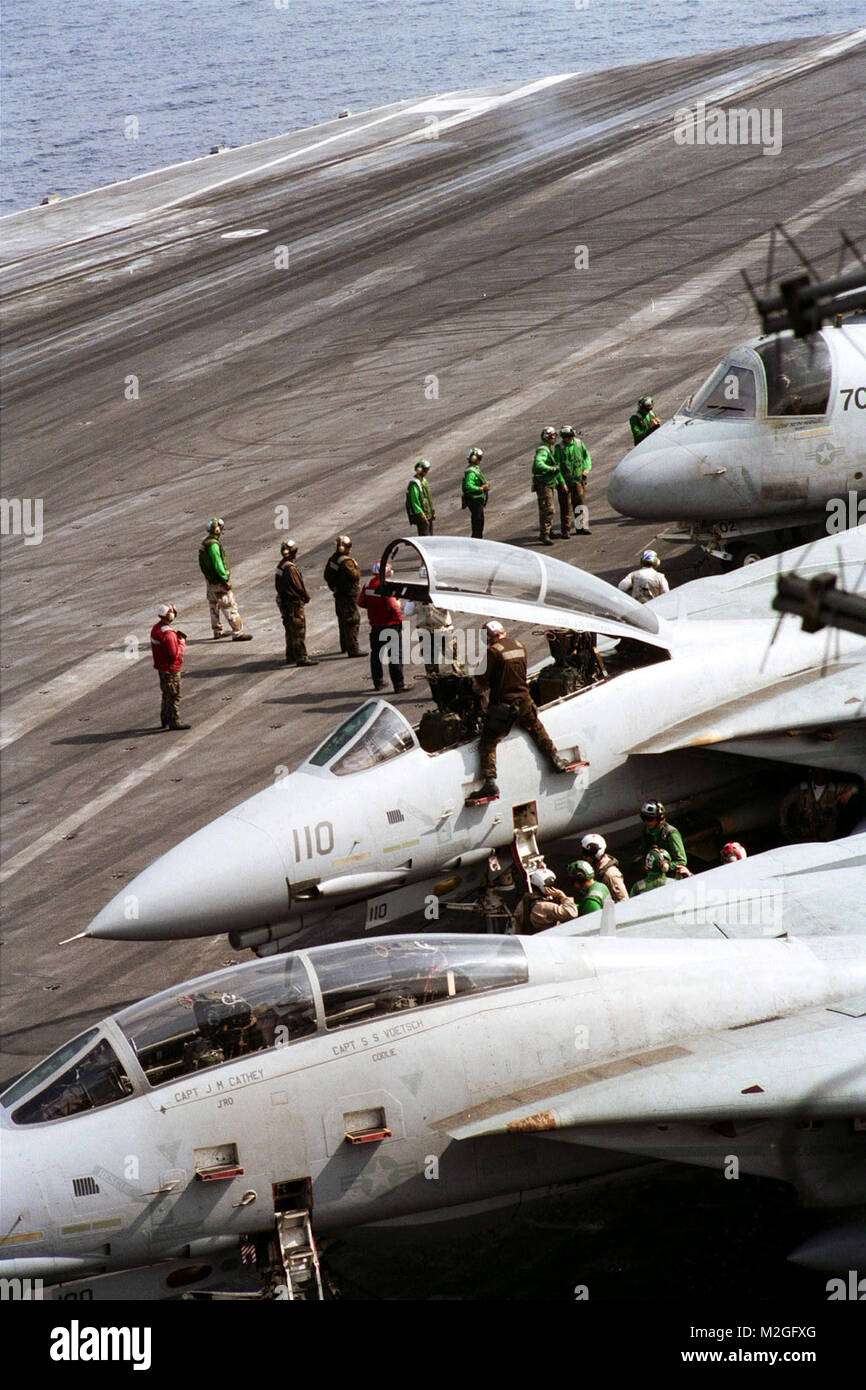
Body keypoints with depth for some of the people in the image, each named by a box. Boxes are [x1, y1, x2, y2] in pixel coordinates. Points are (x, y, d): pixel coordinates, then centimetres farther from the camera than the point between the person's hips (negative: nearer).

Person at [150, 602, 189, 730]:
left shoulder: (156, 628, 3)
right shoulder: (168, 634, -27)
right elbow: (174, 655, -27)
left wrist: (178, 637, 1)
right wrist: (182, 643, -11)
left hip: (160, 667, 9)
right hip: (171, 669, -9)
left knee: (167, 694, 21)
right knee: (174, 696, 1)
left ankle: (165, 720, 30)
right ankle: (174, 721, 6)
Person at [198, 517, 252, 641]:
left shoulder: (204, 543, 8)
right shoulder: (214, 545, -23)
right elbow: (218, 564, -25)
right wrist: (225, 579, -19)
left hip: (209, 581, 10)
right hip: (219, 583, -10)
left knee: (214, 606, 19)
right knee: (230, 607, -6)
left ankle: (217, 632, 30)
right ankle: (237, 633, -5)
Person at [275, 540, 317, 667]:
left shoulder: (280, 566, 8)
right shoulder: (290, 568, -22)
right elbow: (299, 587, -20)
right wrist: (306, 597, -2)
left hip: (283, 601, 10)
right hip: (294, 603, -10)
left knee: (291, 631, 18)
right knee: (299, 631, -6)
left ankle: (291, 656, 25)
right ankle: (301, 658, -5)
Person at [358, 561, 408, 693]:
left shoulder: (368, 584, 0)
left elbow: (360, 602, 6)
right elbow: (393, 606, -26)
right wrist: (398, 604, -5)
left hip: (375, 625, 6)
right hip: (391, 624, -6)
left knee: (376, 654, 17)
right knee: (395, 656, 0)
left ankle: (378, 682, 24)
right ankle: (399, 684, 1)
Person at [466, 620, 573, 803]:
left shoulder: (493, 651, -15)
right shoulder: (519, 646, 5)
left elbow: (482, 679, -13)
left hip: (502, 704, -6)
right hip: (524, 700, 6)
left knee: (487, 743, -2)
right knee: (537, 730, 30)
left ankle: (489, 783, -12)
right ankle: (556, 762, 36)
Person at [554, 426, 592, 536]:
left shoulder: (579, 444, 0)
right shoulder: (559, 448, -10)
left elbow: (587, 456, 16)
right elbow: (557, 467, -11)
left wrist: (587, 468, -2)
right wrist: (562, 482, -16)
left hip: (578, 480, 3)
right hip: (565, 482, -3)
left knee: (580, 504, 6)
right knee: (565, 507, 2)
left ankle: (581, 527, 17)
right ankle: (566, 530, 9)